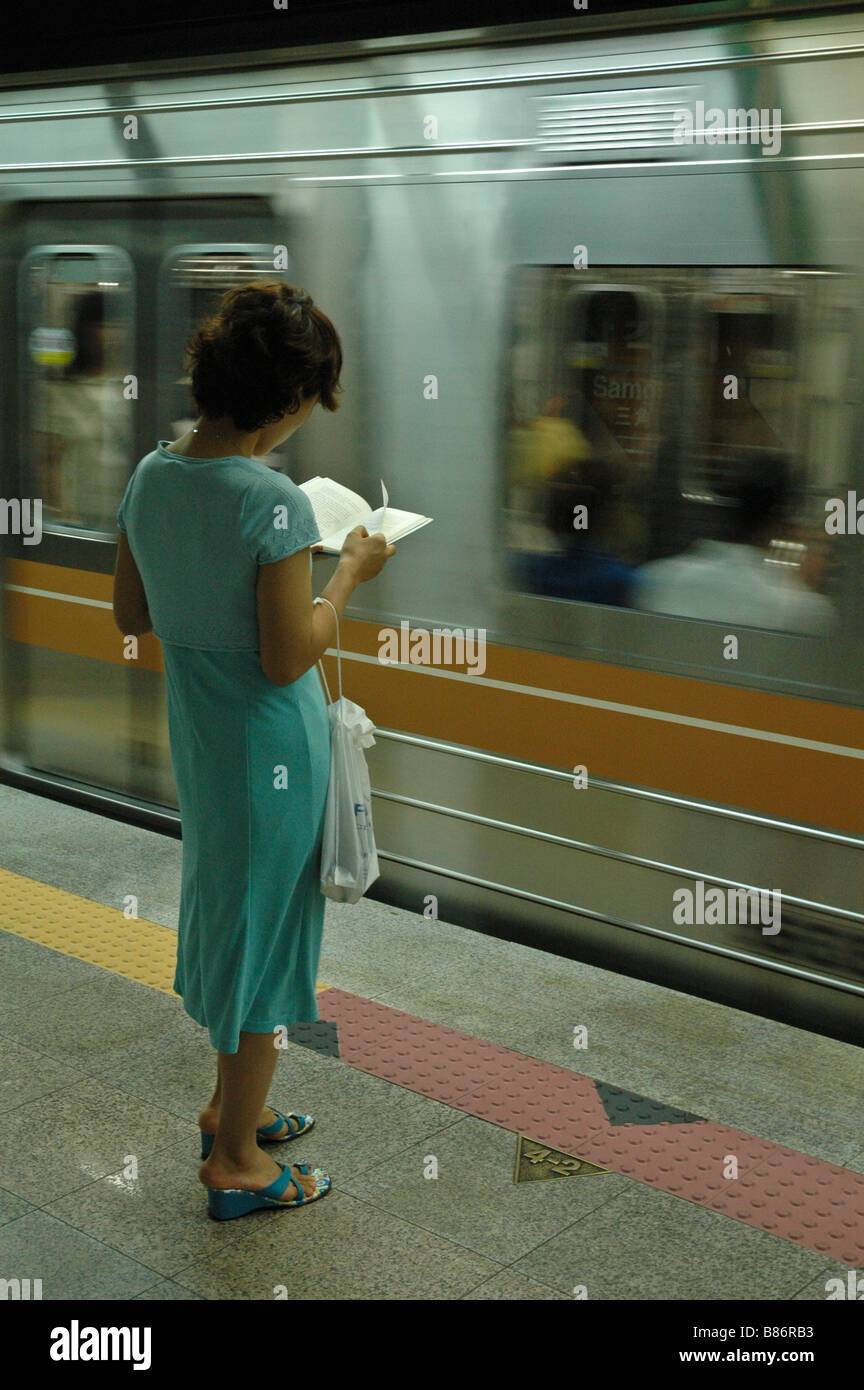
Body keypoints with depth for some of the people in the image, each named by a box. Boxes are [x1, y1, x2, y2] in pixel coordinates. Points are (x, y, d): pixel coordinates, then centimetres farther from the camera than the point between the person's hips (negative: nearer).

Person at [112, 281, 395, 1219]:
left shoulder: (150, 476, -2)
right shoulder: (273, 502, -25)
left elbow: (130, 616, 7)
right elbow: (288, 657, -22)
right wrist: (350, 573, -10)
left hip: (196, 732, 8)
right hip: (269, 745, -8)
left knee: (230, 907, 24)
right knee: (264, 922, 7)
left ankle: (230, 1106, 41)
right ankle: (236, 1162, 21)